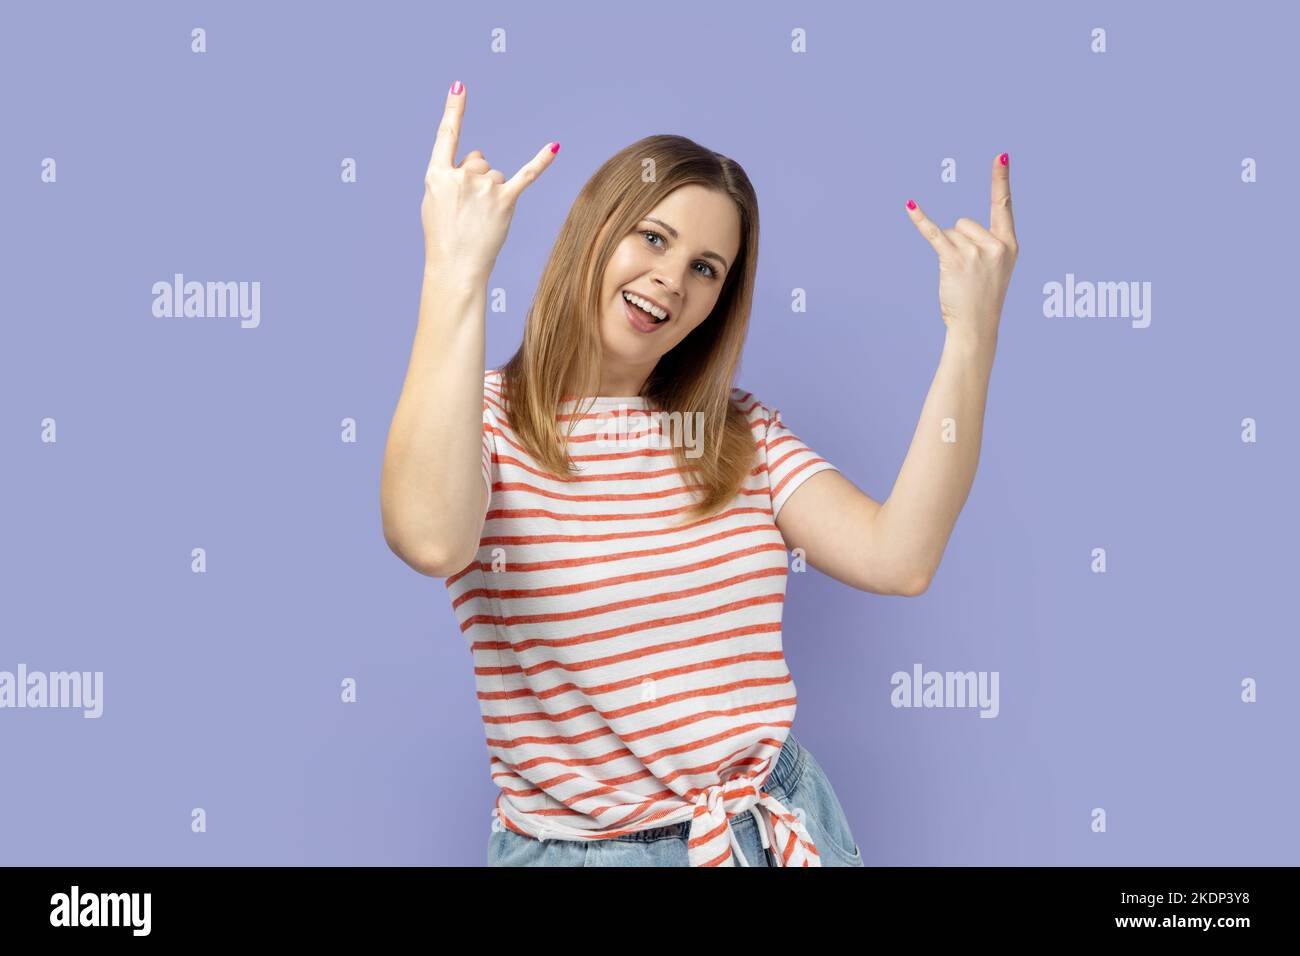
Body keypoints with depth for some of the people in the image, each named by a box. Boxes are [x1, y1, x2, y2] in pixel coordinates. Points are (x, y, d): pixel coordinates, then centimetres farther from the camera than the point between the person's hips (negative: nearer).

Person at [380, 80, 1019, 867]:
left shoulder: (740, 432, 4)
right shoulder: (485, 422, -9)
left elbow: (899, 559, -12)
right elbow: (432, 541, -33)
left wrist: (973, 331, -16)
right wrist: (457, 273, -34)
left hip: (778, 826, 4)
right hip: (576, 846, -3)